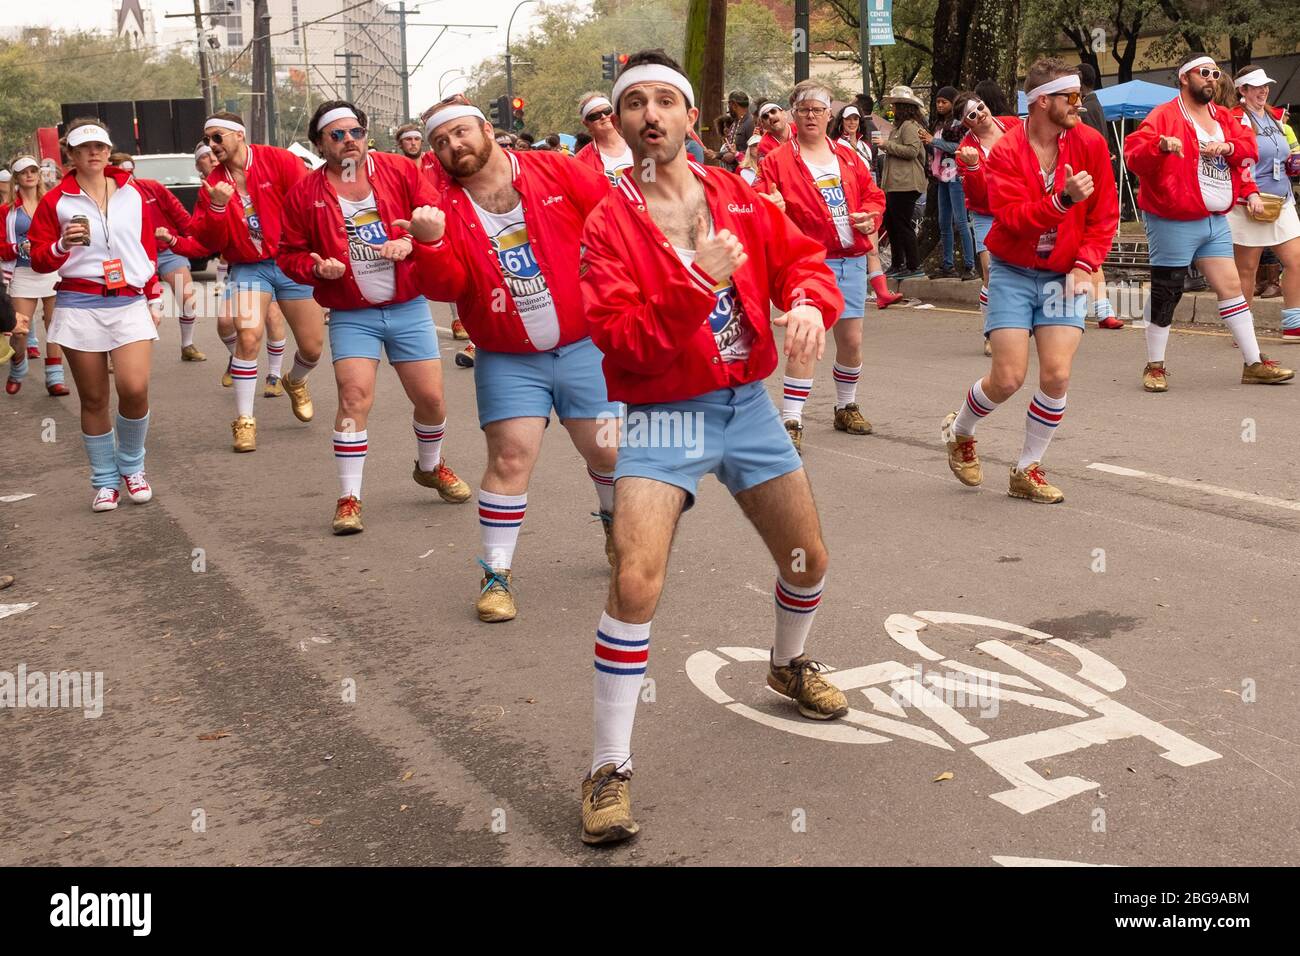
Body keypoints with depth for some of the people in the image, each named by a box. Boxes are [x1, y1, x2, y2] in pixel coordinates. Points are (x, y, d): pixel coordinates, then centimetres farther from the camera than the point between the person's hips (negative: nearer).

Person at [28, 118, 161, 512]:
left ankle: (132, 467, 9)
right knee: (93, 398, 4)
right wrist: (62, 245, -16)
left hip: (130, 303, 1)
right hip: (80, 307, 0)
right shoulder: (55, 201, 3)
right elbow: (39, 261, 4)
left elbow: (148, 249, 15)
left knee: (135, 388, -15)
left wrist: (153, 297, 14)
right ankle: (105, 481, 18)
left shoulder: (132, 193, 9)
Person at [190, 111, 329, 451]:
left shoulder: (279, 161, -6)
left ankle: (296, 382, 41)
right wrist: (217, 206, -18)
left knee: (312, 347, 4)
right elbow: (210, 242, -2)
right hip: (248, 267, 1)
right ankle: (244, 420, -7)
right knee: (248, 335, -20)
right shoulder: (213, 183, 3)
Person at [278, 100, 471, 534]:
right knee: (355, 397, -15)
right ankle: (349, 499, -4)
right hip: (350, 315, -1)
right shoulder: (304, 194, -1)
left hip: (409, 307, 1)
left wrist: (411, 242, -20)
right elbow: (288, 254, 6)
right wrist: (316, 267, -15)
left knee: (431, 398, 5)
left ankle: (430, 467, 35)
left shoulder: (401, 171, -1)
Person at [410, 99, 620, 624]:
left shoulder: (557, 172, -4)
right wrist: (431, 244, -29)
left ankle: (617, 524, 35)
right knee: (510, 456, -8)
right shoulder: (444, 209, -1)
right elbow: (446, 288, -12)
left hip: (583, 345, 0)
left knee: (609, 450, 4)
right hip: (507, 360, 0)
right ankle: (497, 574, 4)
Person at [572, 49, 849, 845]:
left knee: (809, 561, 16)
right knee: (637, 582, -19)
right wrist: (698, 284, -29)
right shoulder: (610, 222, -9)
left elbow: (804, 259, 4)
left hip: (749, 406, 5)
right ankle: (611, 768, -4)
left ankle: (790, 665, 49)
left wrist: (810, 302, -19)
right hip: (663, 419, -5)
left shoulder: (738, 198, 3)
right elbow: (621, 340, -18)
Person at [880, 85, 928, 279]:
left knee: (902, 225, -8)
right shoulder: (900, 126, 22)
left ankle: (914, 267, -4)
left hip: (906, 184, -11)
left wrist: (887, 145, -15)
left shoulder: (910, 126, -11)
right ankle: (897, 265, 22)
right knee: (890, 222, 14)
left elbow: (912, 150, -22)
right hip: (896, 183, 11)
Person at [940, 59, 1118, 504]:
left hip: (1064, 275, 3)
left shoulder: (1090, 143, -2)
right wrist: (1064, 198, -31)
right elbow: (1013, 217, -19)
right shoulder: (1005, 151, -10)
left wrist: (1086, 263, -9)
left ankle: (1028, 470, 9)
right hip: (1013, 272, -2)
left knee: (1057, 375, -9)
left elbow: (1105, 213, 2)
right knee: (1008, 378, -9)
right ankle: (959, 431, 24)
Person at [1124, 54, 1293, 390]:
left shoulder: (1223, 118, 15)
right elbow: (1133, 153, -20)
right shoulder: (1164, 116, -8)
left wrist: (1227, 147, -9)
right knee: (1165, 295, -1)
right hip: (1173, 223, -7)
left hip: (1216, 221, 7)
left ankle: (1254, 364, 15)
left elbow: (1249, 147, 11)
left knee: (1231, 287, 9)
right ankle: (1155, 367, 12)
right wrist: (1162, 145, -39)